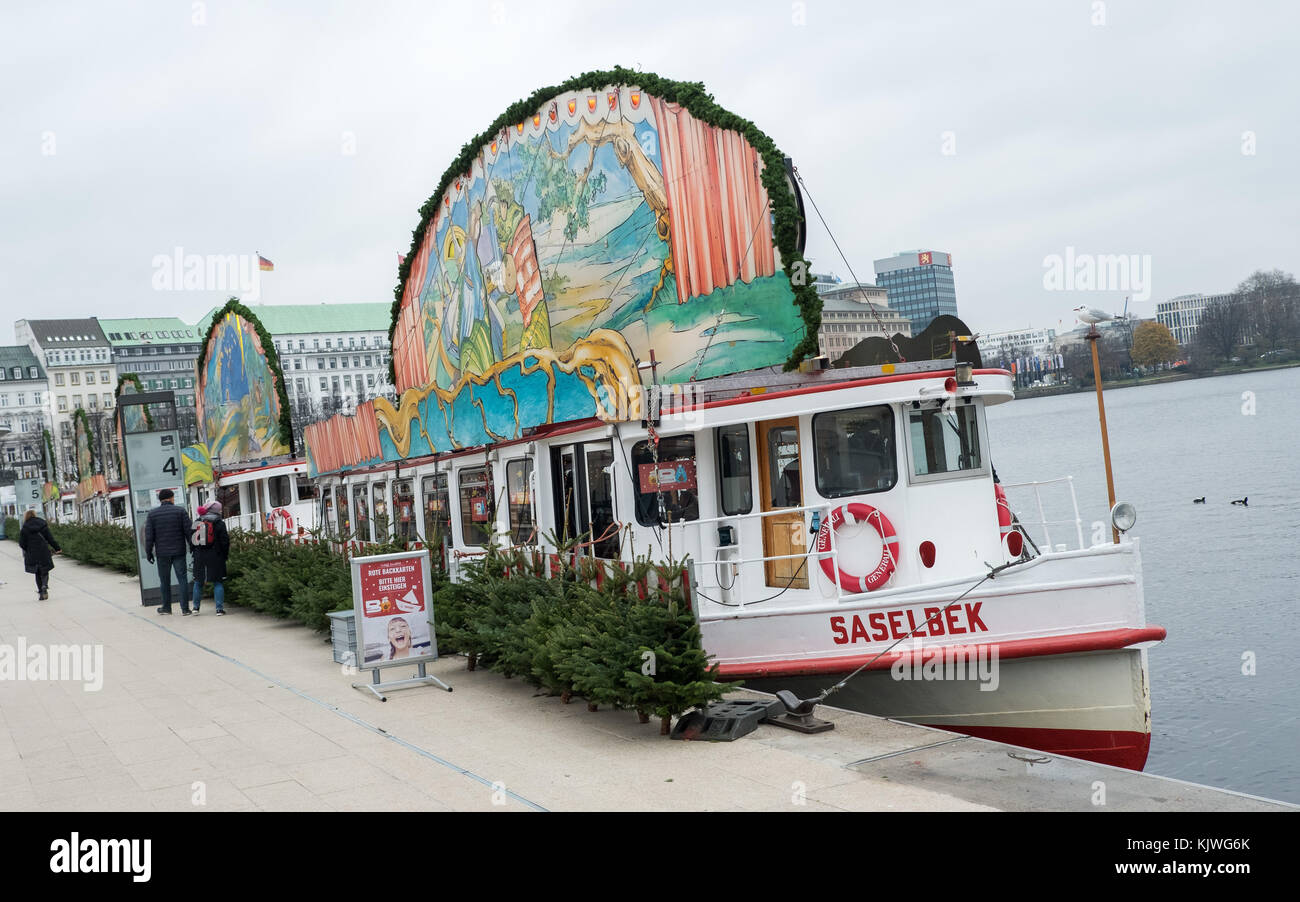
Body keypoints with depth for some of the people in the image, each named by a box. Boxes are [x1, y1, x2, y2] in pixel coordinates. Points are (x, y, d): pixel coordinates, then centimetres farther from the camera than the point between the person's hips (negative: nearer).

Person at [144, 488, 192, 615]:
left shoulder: (152, 514, 0)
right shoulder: (180, 511, -3)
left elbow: (149, 536, -2)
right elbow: (188, 531, -5)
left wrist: (148, 552, 5)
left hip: (162, 553, 1)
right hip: (179, 552, -1)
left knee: (164, 581, 12)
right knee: (182, 579, 1)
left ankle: (166, 608, 20)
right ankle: (185, 608, -2)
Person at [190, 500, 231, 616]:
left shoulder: (196, 523, 6)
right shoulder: (219, 523, -7)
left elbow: (191, 540, 9)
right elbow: (224, 541, -9)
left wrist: (195, 552, 18)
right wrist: (225, 555, 3)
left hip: (199, 558, 4)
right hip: (215, 558, -4)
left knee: (198, 582, 16)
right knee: (218, 583, 1)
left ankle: (196, 607, 18)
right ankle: (220, 609, -4)